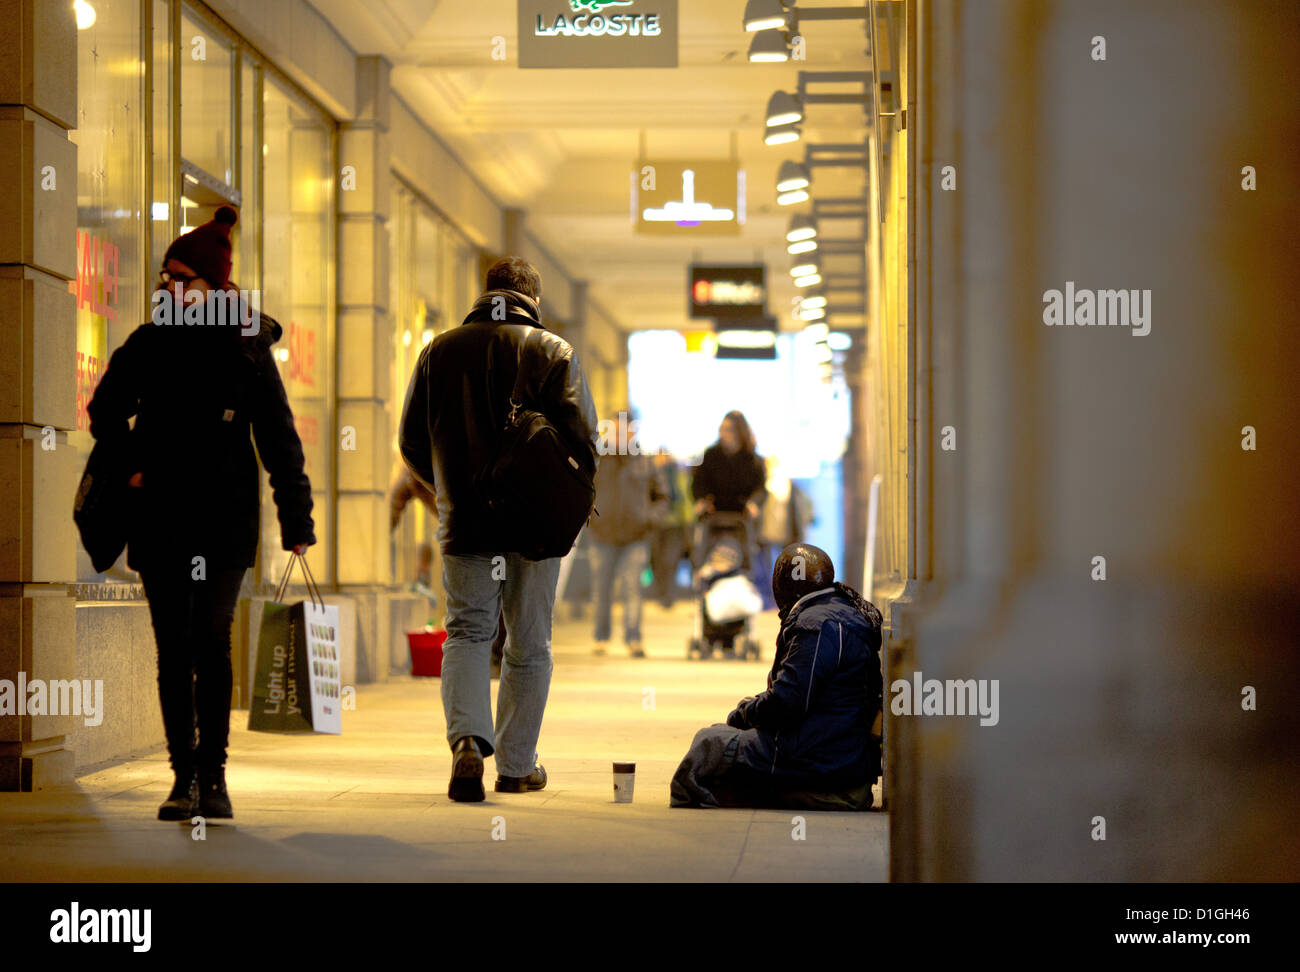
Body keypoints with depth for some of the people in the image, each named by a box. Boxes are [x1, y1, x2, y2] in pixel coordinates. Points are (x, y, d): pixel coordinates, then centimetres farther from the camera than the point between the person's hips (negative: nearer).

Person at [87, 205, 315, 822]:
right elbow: (105, 411, 20)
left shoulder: (246, 347, -1)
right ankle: (184, 778, 6)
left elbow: (277, 436, 0)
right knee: (174, 648, 1)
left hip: (226, 517, -2)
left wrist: (296, 518, -4)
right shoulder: (148, 344, 6)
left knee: (211, 642, -3)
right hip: (160, 517, 2)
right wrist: (132, 465, 4)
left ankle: (212, 776, 5)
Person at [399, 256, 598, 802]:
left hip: (464, 524, 1)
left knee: (466, 632, 9)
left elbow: (412, 441, 8)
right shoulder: (552, 352, -3)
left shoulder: (439, 351, 5)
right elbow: (582, 436, -10)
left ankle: (468, 739, -16)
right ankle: (517, 765, 16)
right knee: (529, 645, 11)